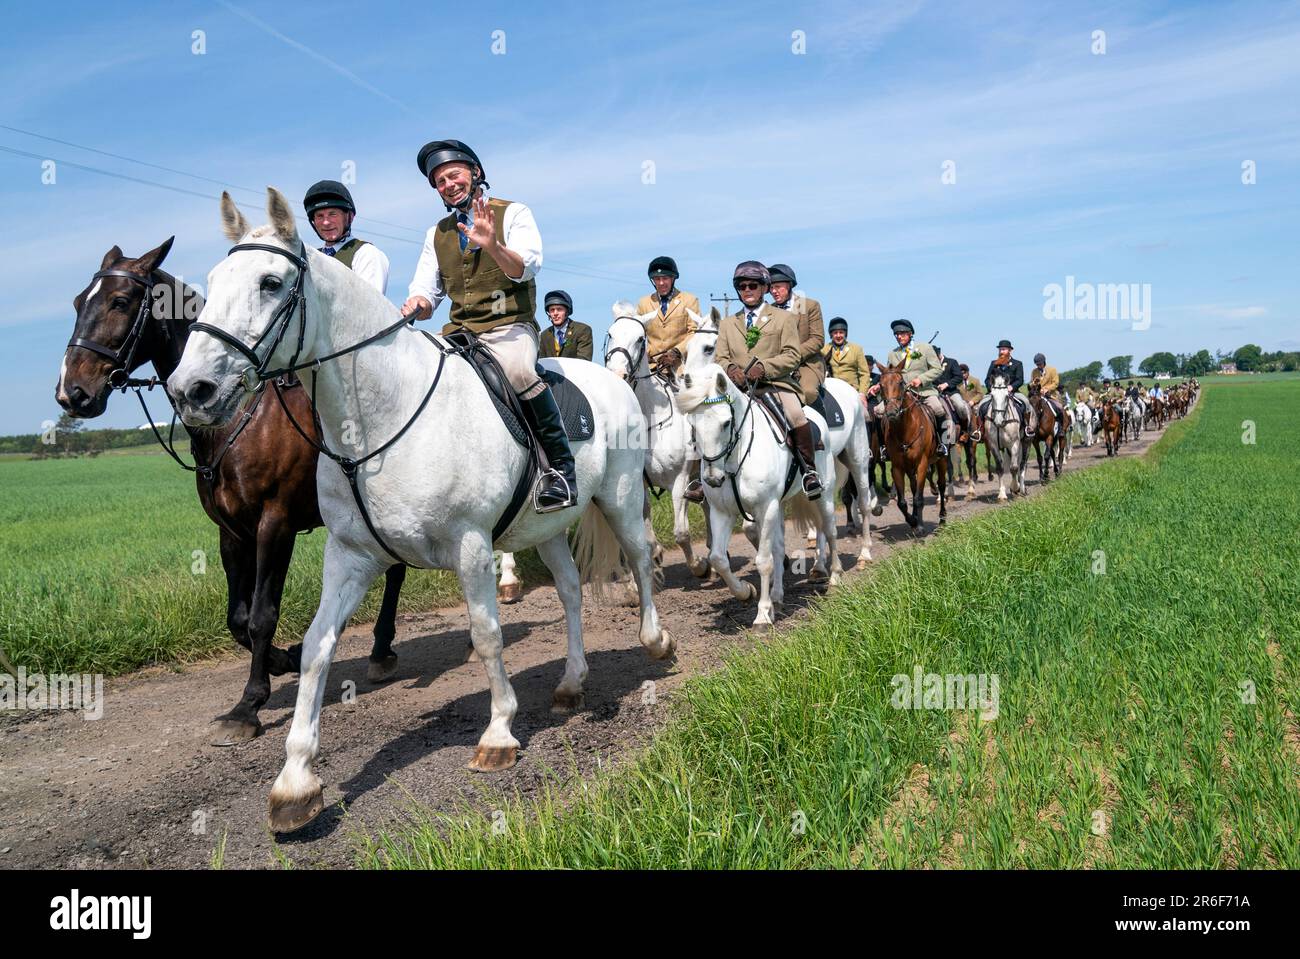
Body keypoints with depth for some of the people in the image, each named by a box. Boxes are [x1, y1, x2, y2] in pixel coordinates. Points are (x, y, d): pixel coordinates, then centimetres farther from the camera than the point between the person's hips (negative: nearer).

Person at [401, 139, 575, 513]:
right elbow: (426, 292, 15)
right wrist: (417, 304, -10)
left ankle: (560, 467, -26)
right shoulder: (436, 234, 19)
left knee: (519, 371, -37)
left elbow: (527, 267, -10)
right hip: (459, 330, 5)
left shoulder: (513, 213, 6)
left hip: (509, 327, -5)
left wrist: (492, 246, -30)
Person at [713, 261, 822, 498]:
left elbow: (792, 356, 0)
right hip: (738, 387, 3)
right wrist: (730, 369, -14)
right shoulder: (727, 323, 21)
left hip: (776, 384, -3)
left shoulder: (784, 318, 11)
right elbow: (719, 358, 12)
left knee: (796, 414, -32)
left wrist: (764, 367, -17)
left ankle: (809, 470, -17)